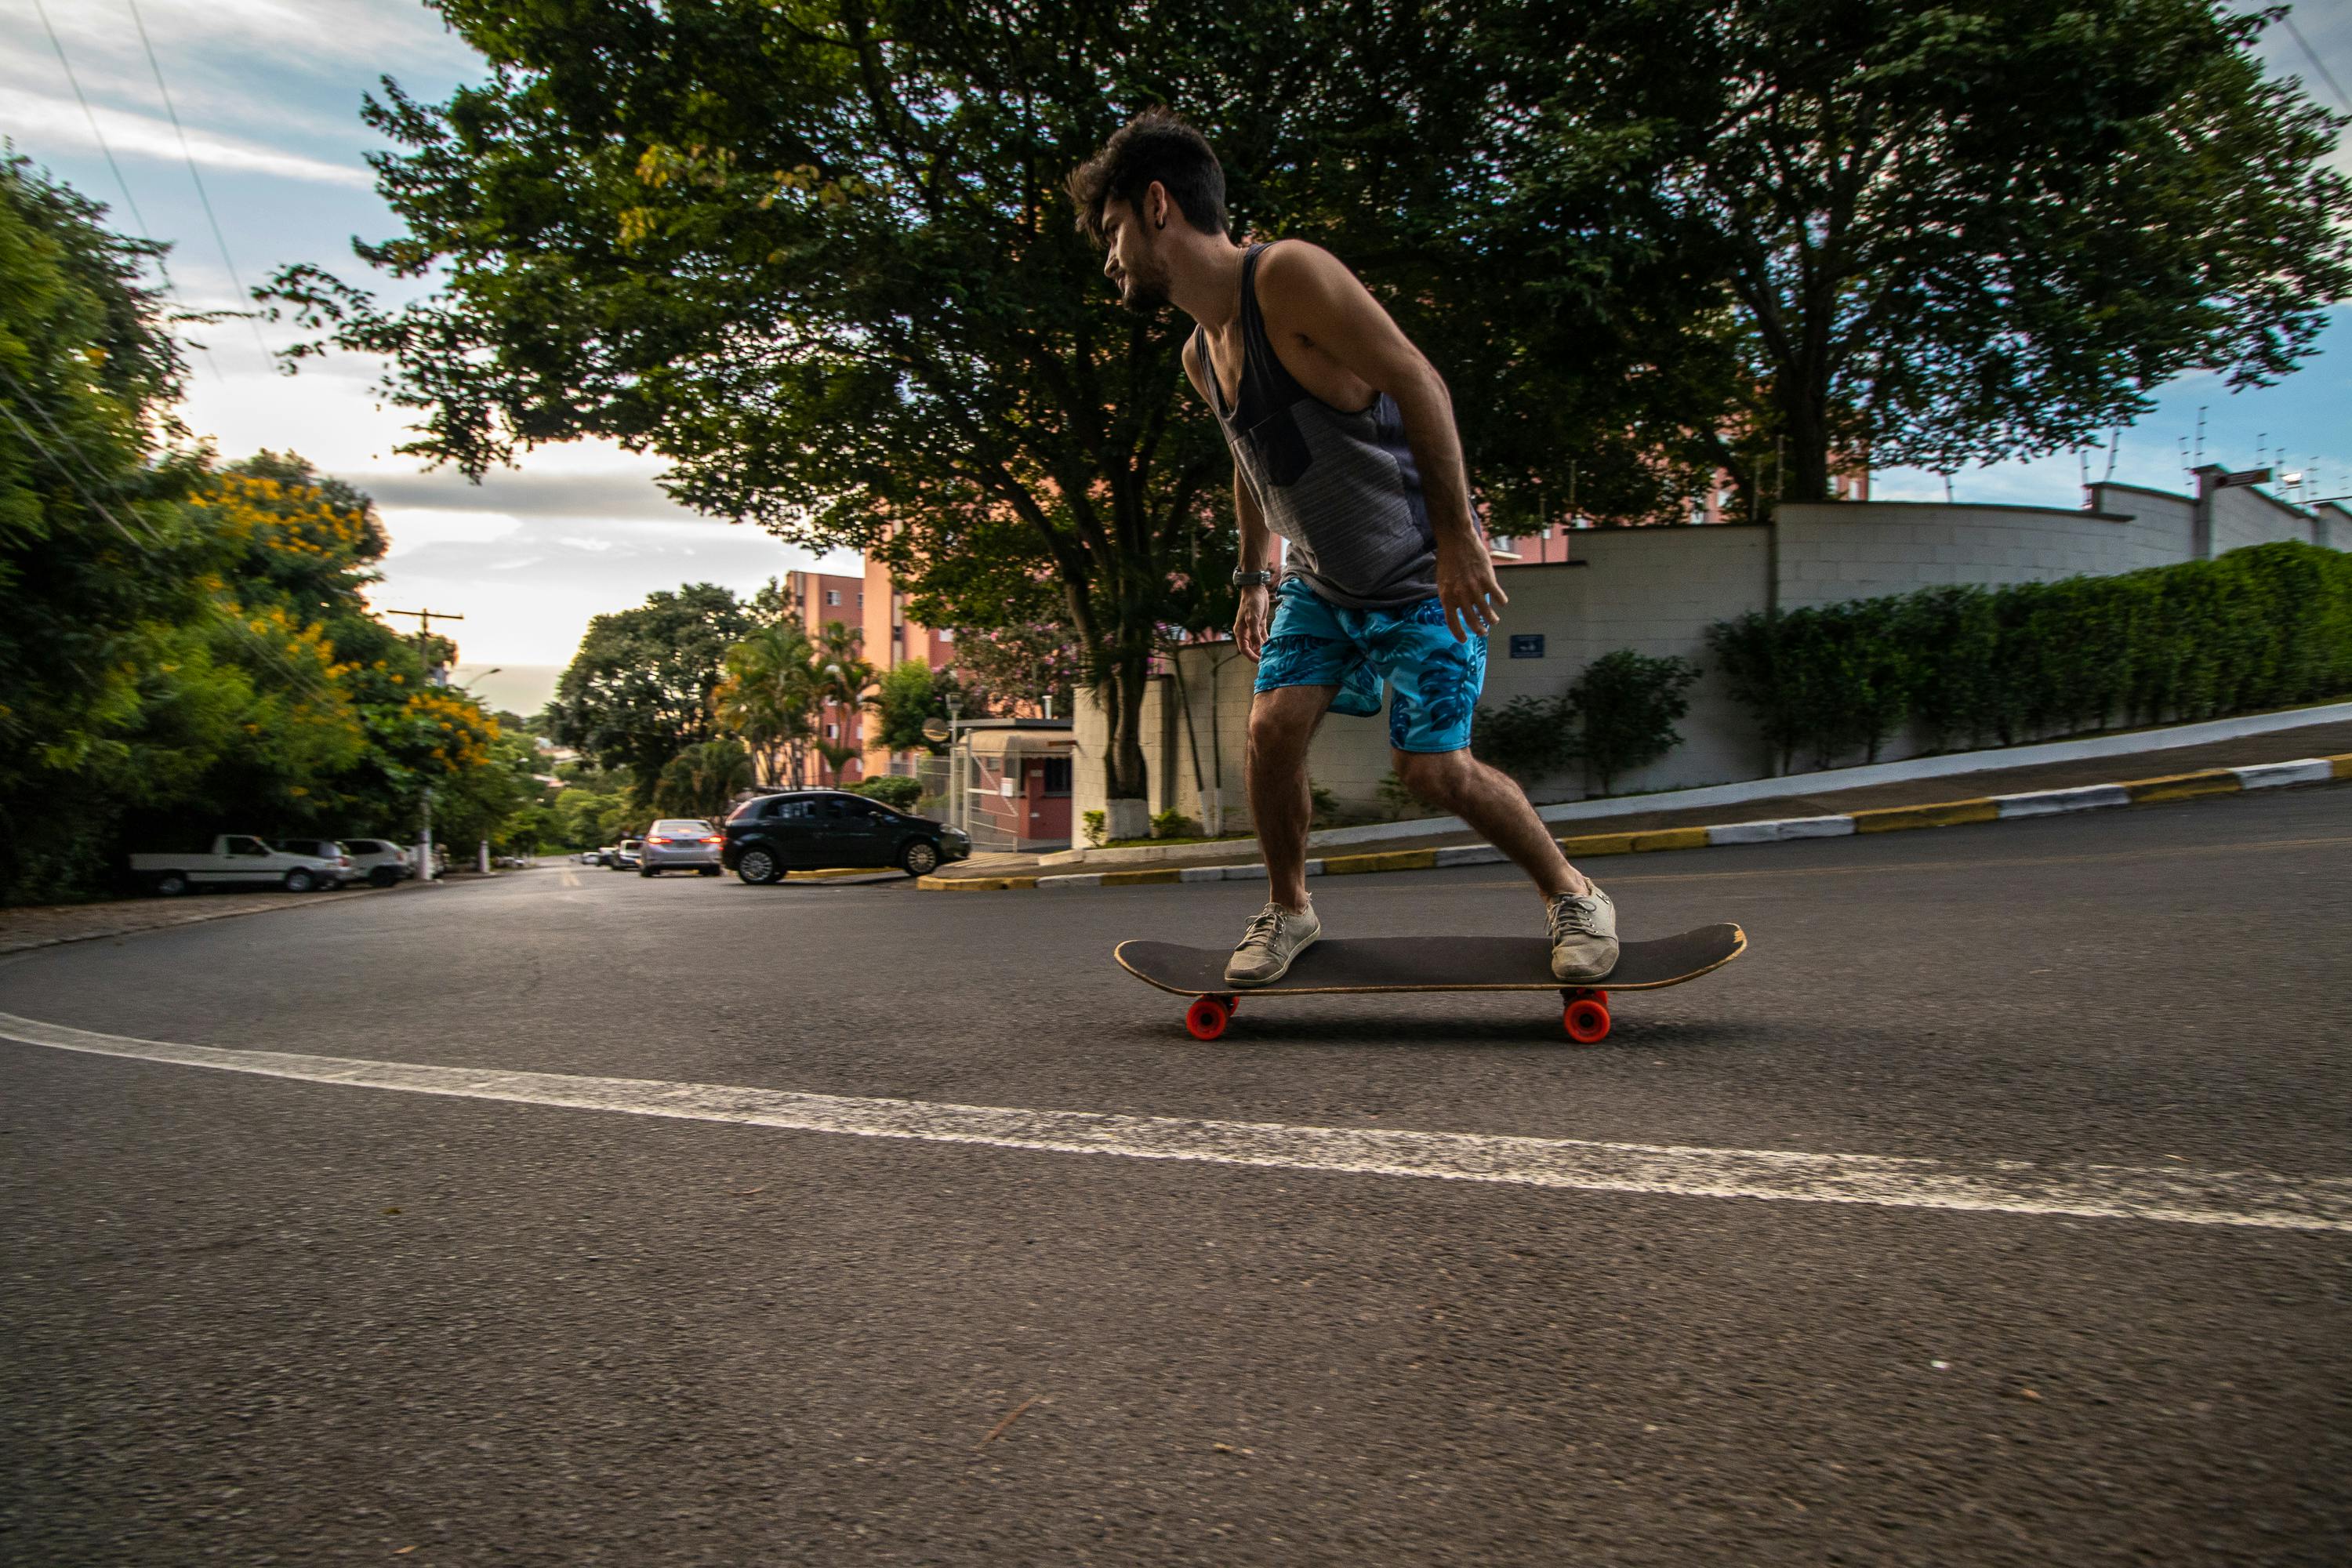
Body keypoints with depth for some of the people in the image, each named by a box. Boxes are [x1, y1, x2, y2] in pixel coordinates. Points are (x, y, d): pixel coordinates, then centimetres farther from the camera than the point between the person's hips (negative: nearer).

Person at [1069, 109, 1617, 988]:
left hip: (1423, 579, -7)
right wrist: (1255, 577, 18)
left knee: (1433, 769, -8)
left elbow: (1418, 385, -26)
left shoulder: (1289, 274, -23)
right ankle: (1288, 912, 13)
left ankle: (1573, 897, 16)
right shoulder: (1201, 358, 3)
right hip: (1319, 582, 7)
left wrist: (1456, 537, -27)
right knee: (1272, 727, -9)